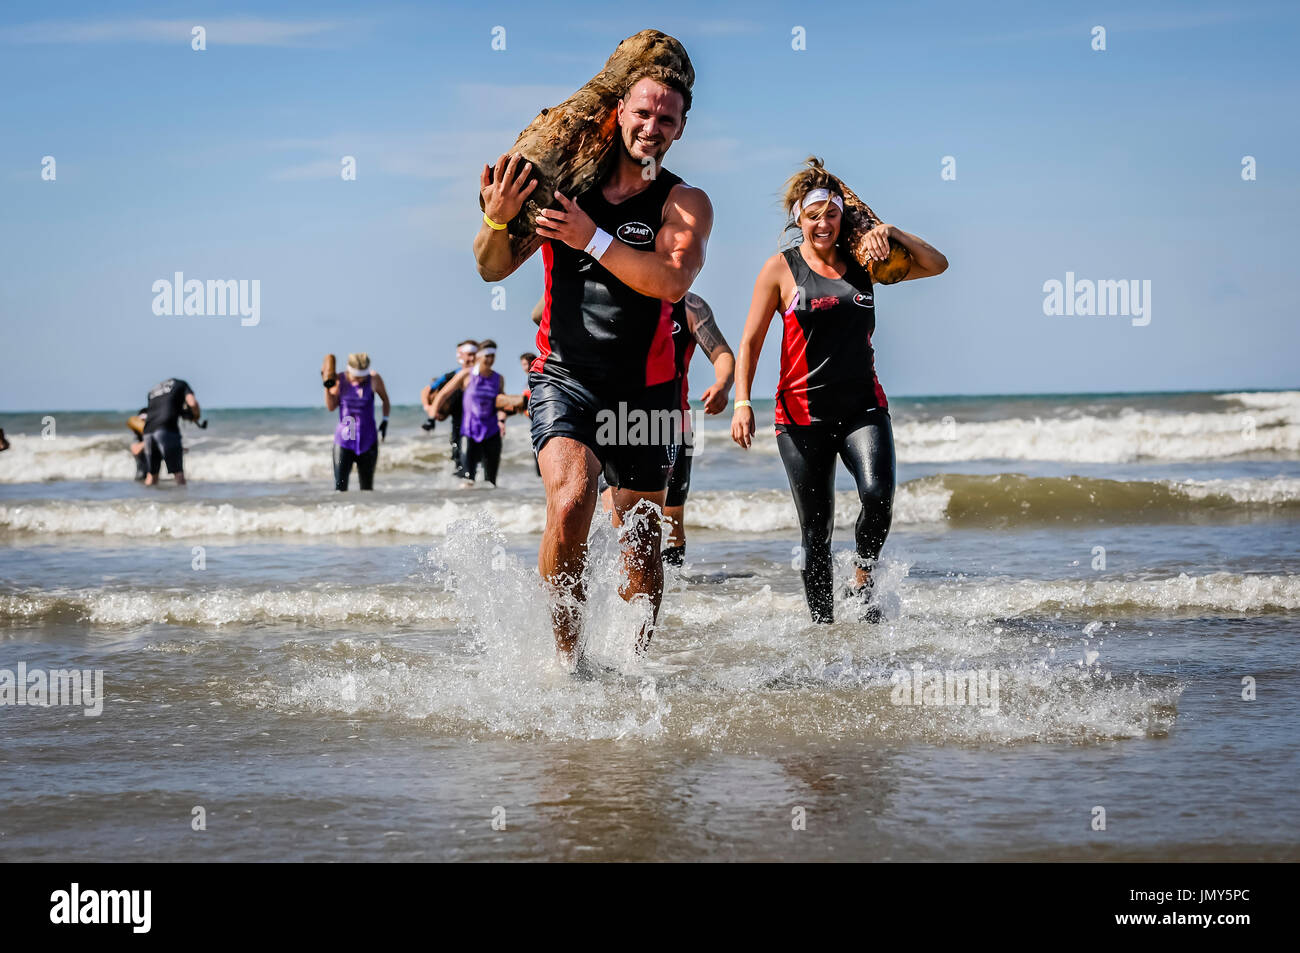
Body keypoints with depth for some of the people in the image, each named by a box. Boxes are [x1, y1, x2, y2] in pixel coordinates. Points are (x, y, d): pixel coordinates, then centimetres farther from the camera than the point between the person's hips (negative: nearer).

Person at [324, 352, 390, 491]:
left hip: (367, 441, 0)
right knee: (340, 486, -10)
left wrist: (385, 421, 1)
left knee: (367, 487, 5)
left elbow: (386, 400, 10)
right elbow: (330, 406, 1)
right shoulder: (339, 380, -3)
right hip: (344, 439, 0)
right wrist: (327, 387, -11)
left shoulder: (374, 379, -5)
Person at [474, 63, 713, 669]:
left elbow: (672, 281, -19)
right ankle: (567, 655, -14)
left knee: (641, 540, 8)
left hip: (641, 389, 1)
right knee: (570, 499, -26)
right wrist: (498, 220, -14)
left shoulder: (685, 204, 0)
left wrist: (592, 239, -23)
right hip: (563, 378, -1)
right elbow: (492, 270, 6)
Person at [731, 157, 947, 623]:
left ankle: (862, 578, 4)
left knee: (877, 495, -22)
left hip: (863, 407, 2)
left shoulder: (861, 262, 9)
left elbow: (937, 265, 11)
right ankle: (822, 622, 14)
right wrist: (742, 402, -8)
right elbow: (750, 341, 3)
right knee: (816, 529, 0)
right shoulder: (781, 268, 2)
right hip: (803, 413, -1)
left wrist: (892, 233, -5)